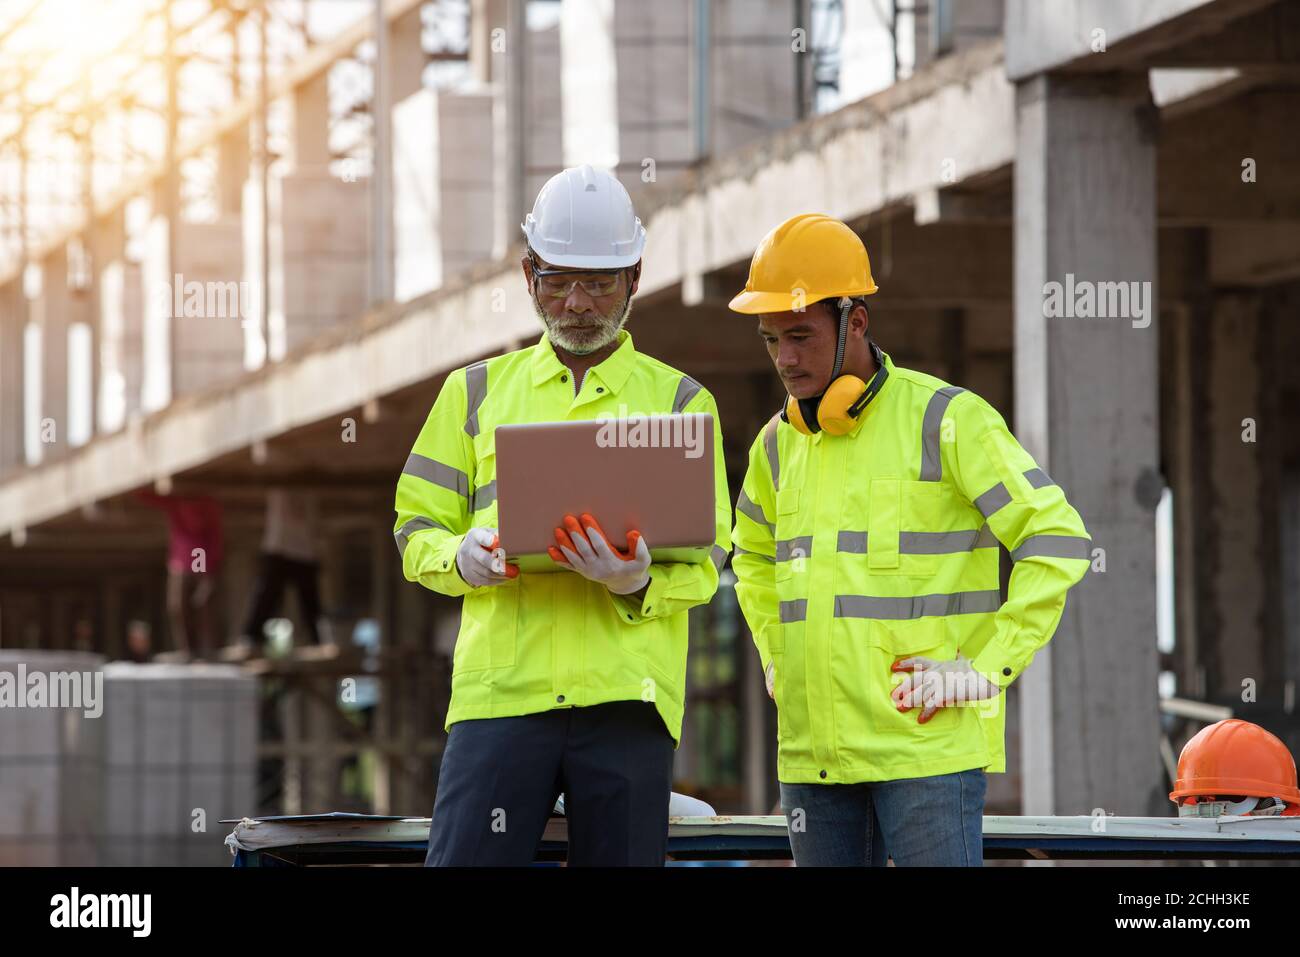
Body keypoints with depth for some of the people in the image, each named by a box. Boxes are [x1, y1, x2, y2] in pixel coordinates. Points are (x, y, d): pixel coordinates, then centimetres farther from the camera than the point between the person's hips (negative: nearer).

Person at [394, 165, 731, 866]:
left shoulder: (680, 402, 13)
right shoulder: (478, 392, 17)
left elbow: (703, 563, 7)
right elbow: (417, 529, 14)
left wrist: (639, 583, -15)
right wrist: (462, 557, -9)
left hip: (625, 695, 0)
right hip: (501, 686, 0)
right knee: (463, 859, -11)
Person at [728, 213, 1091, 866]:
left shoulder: (946, 420, -6)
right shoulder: (778, 444, 13)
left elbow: (1056, 541, -9)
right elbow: (753, 556, 34)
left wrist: (988, 665, -12)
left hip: (929, 744, -6)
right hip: (813, 752, 6)